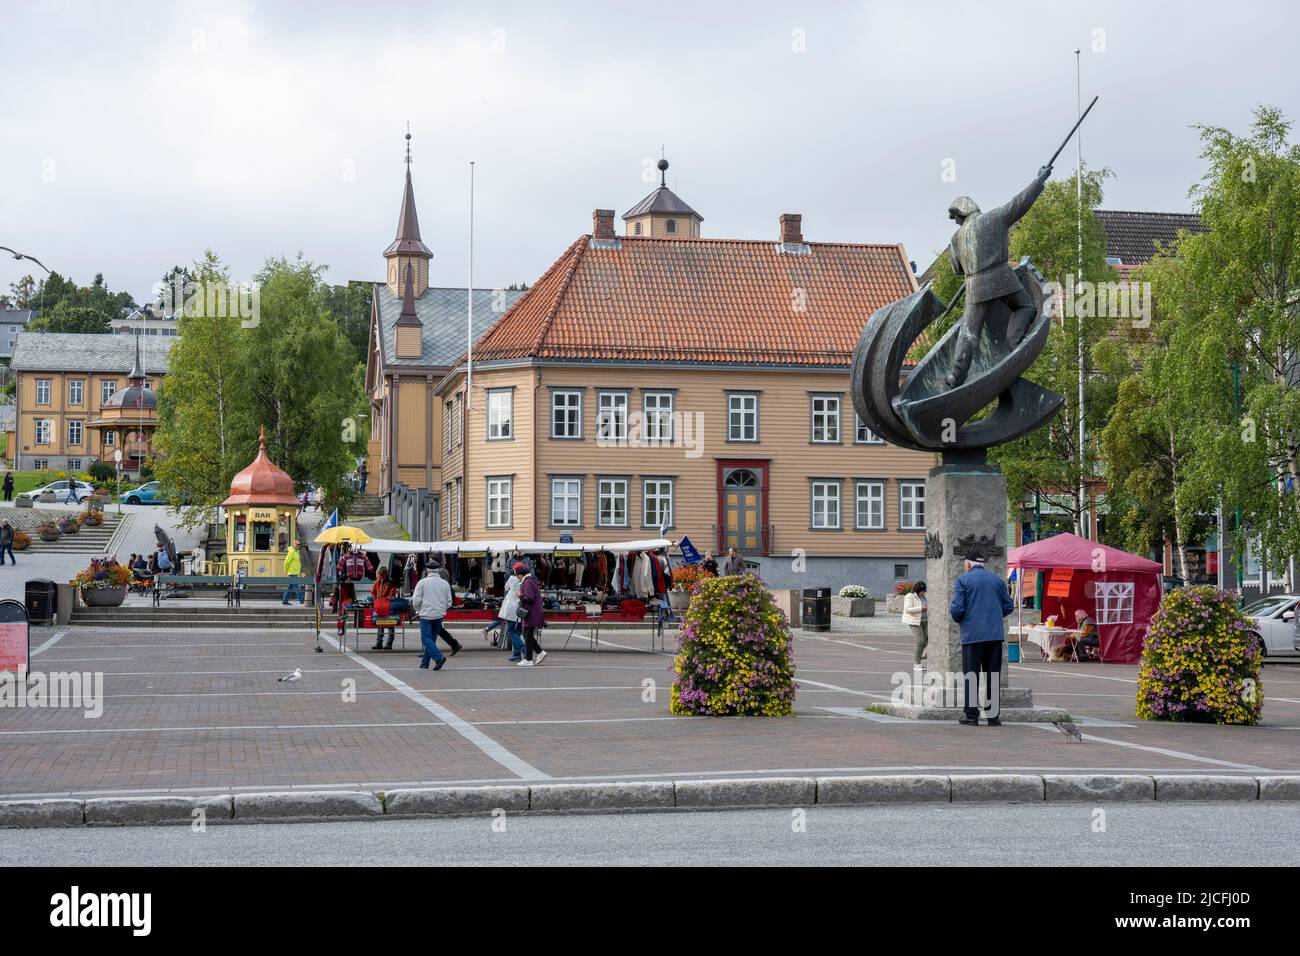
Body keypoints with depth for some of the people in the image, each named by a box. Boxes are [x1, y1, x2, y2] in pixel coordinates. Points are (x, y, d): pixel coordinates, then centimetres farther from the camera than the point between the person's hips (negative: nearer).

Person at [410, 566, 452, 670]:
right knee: (432, 638, 14)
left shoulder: (422, 582, -5)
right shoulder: (445, 583, 6)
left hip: (426, 615, -5)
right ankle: (425, 663, 16)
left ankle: (439, 657, -25)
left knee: (426, 639, -6)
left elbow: (416, 600, -8)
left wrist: (418, 611, 9)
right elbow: (449, 602, 9)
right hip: (439, 615, 5)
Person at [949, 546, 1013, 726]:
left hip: (972, 635, -3)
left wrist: (958, 619, 11)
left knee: (971, 675, 2)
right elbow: (1008, 607, 11)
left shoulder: (962, 580, -2)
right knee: (993, 675, 7)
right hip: (995, 634, 3)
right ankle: (993, 715, 7)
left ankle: (971, 714, 1)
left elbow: (957, 608, -10)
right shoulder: (998, 580, 10)